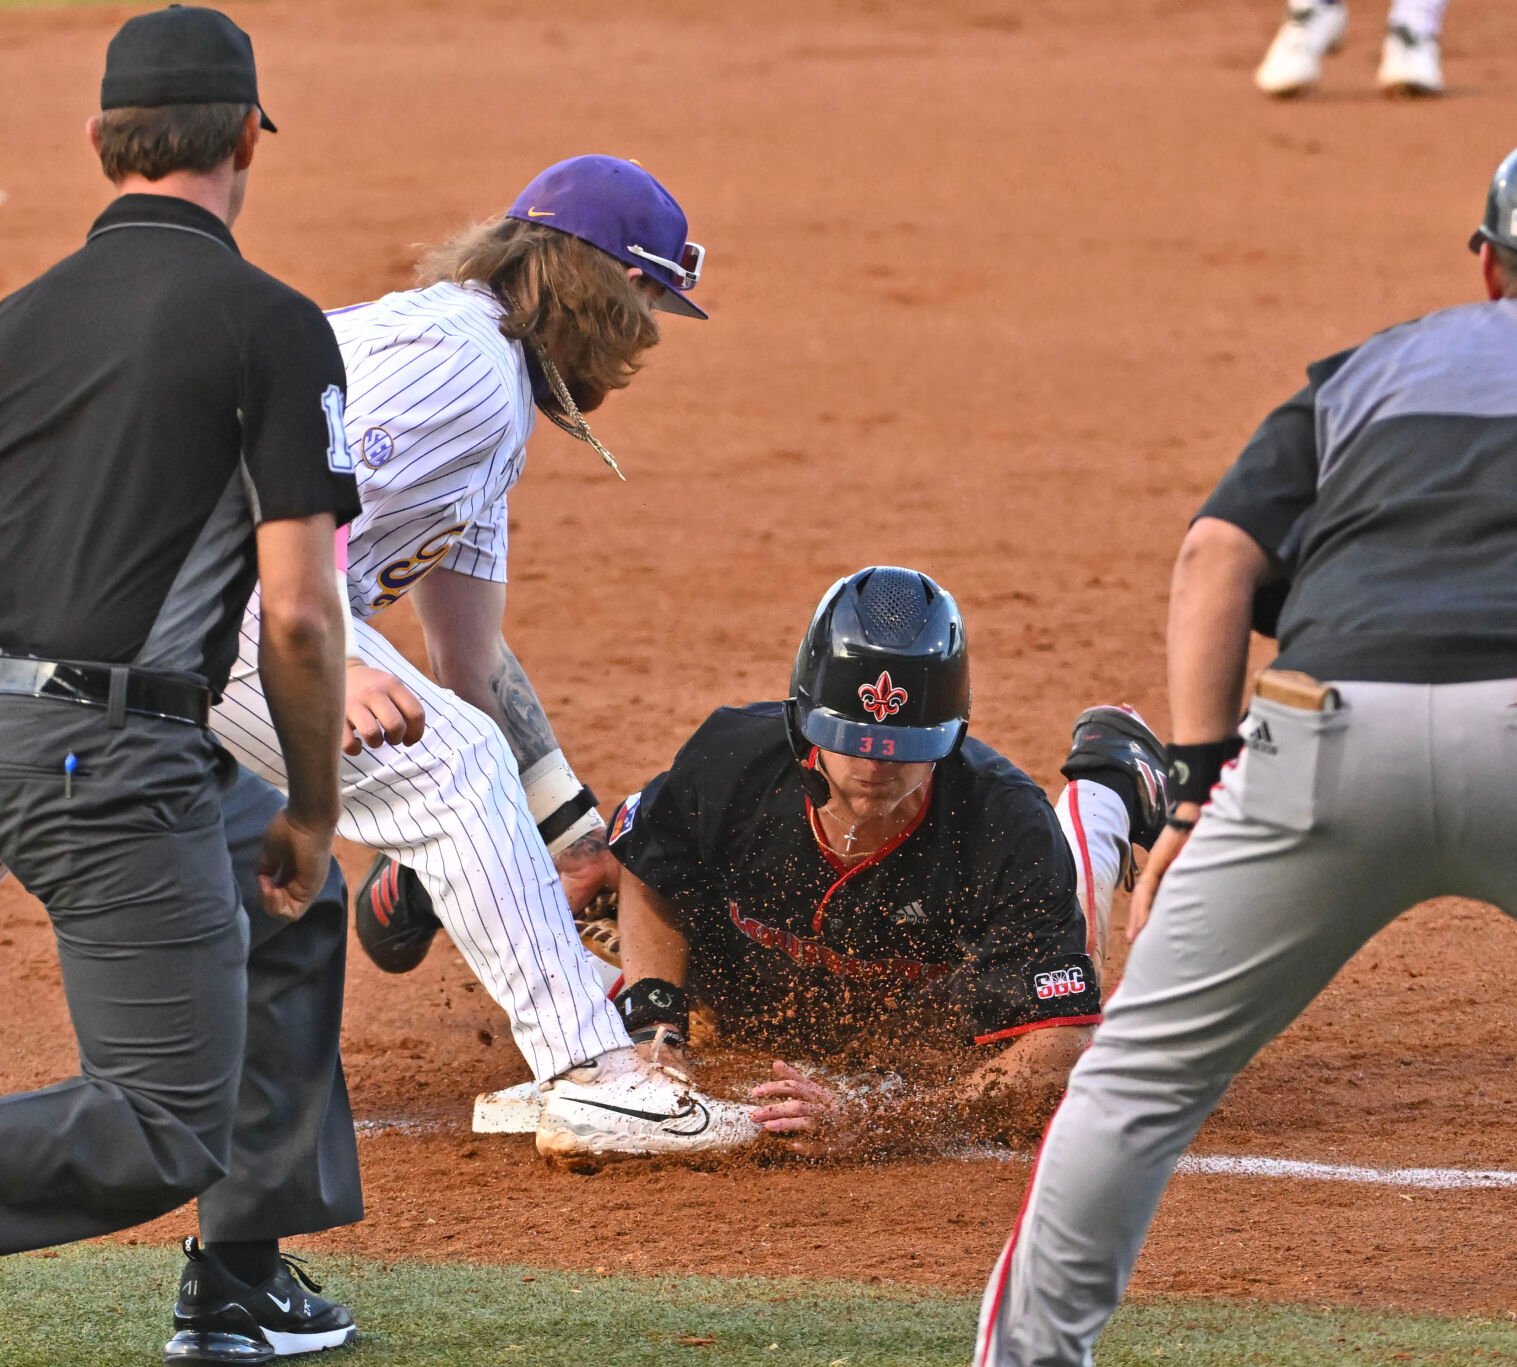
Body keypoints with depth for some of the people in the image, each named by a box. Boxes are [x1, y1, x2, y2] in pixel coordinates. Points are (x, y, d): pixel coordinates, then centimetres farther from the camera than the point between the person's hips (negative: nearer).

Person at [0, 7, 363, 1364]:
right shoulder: (271, 327, -7)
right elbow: (300, 613, -12)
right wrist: (312, 810, 2)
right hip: (112, 753, -8)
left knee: (295, 902, 29)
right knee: (168, 1130, -4)